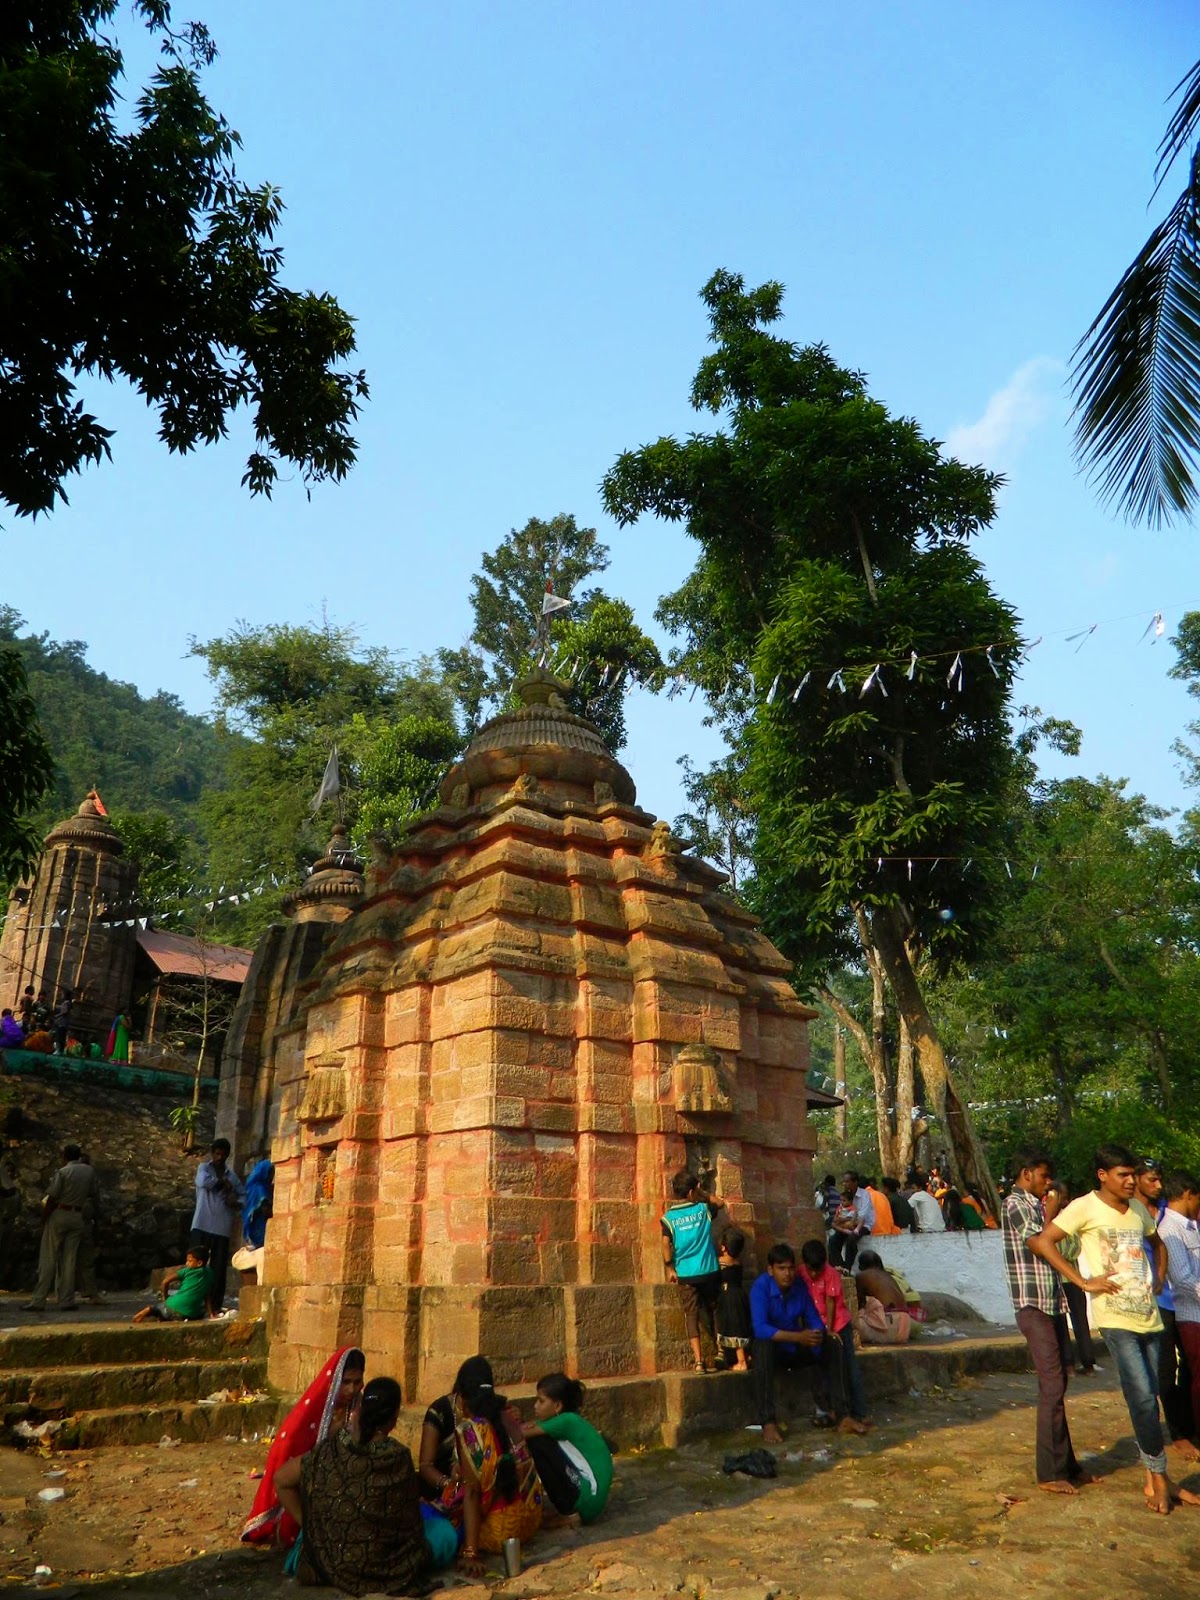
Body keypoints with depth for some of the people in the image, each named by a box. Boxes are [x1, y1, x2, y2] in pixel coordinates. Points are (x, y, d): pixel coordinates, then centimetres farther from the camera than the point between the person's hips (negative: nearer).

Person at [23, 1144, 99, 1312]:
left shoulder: (63, 1172, -10)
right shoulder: (89, 1170, 4)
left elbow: (52, 1199, -11)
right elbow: (91, 1193, 13)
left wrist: (44, 1219, -2)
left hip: (59, 1215, -4)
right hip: (77, 1217, 4)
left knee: (48, 1259, 1)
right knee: (69, 1260, 6)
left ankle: (39, 1300, 1)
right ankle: (66, 1300, 4)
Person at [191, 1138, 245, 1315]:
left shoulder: (232, 1175, 17)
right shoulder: (204, 1167, 7)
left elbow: (243, 1195, 17)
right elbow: (203, 1181, -15)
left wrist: (237, 1202, -4)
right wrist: (222, 1182, -4)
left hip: (222, 1227, 3)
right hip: (202, 1225, -3)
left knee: (219, 1268, 3)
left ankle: (216, 1306, 8)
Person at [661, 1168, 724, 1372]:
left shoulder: (669, 1216, -4)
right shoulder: (703, 1209, -1)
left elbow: (666, 1246, -7)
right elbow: (720, 1202, 20)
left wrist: (670, 1268, 4)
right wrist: (702, 1194, 21)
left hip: (686, 1274, -1)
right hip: (709, 1271, 1)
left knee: (691, 1315, 2)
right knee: (713, 1311, 17)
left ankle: (698, 1360, -7)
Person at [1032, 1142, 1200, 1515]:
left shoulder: (1138, 1209, 11)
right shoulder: (1085, 1208, -9)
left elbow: (1158, 1245, 31)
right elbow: (1041, 1242, -15)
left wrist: (1159, 1280, 14)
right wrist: (1083, 1281, -14)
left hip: (1148, 1315, 6)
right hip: (1115, 1317, -6)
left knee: (1148, 1398, 11)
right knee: (1143, 1396, -10)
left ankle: (1155, 1479, 20)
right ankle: (1159, 1477, 5)